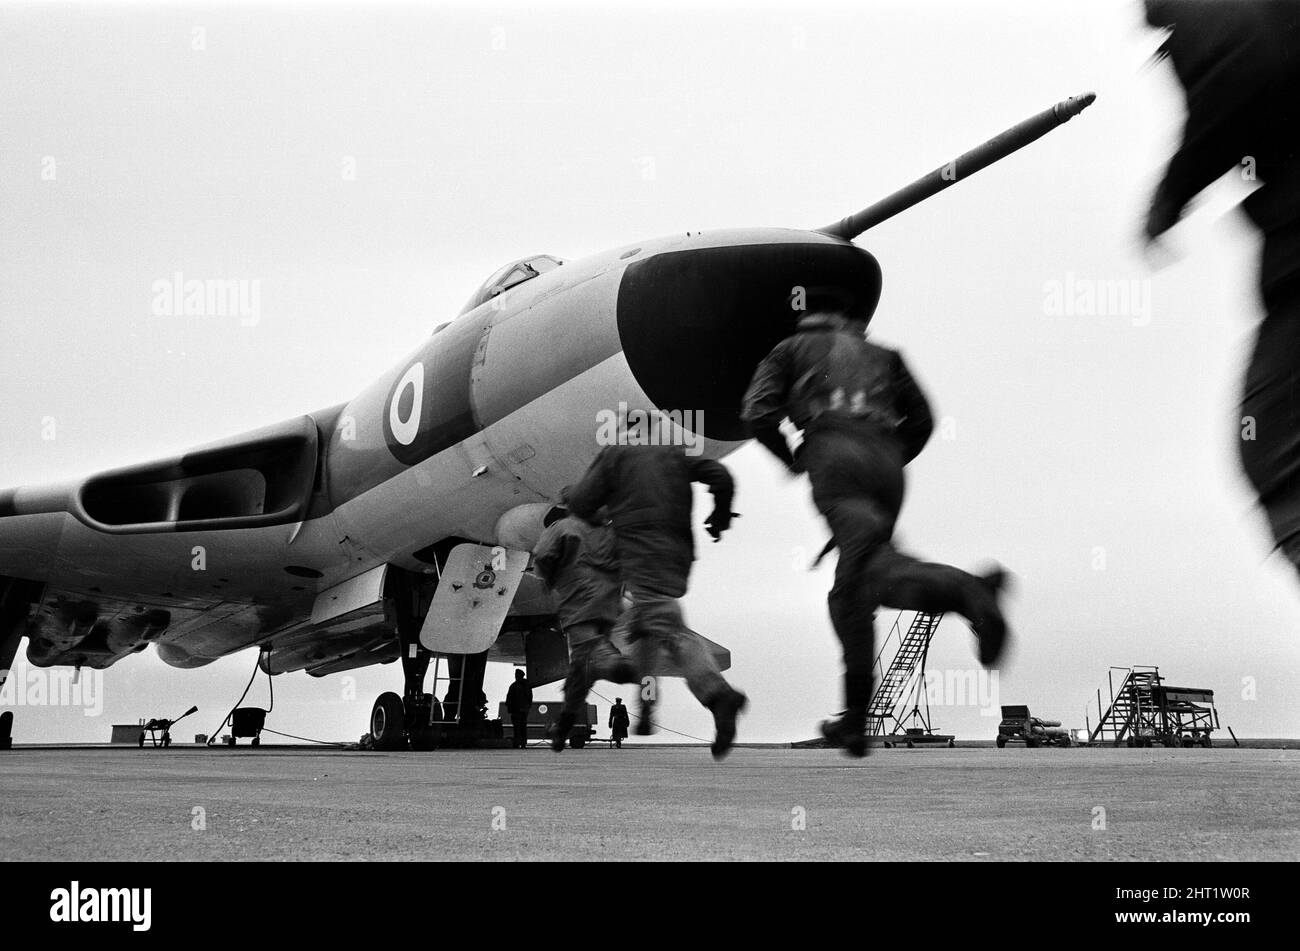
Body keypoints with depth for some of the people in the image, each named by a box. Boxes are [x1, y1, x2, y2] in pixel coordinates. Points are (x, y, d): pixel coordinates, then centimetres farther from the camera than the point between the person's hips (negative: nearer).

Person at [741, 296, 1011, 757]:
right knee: (851, 593, 13)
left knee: (880, 567, -27)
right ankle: (854, 722, 7)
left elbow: (758, 414, 10)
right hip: (885, 461, 5)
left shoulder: (791, 349, 25)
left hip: (834, 452, -5)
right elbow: (921, 420, 22)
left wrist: (789, 458, 26)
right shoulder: (880, 355, 33)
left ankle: (968, 591, -57)